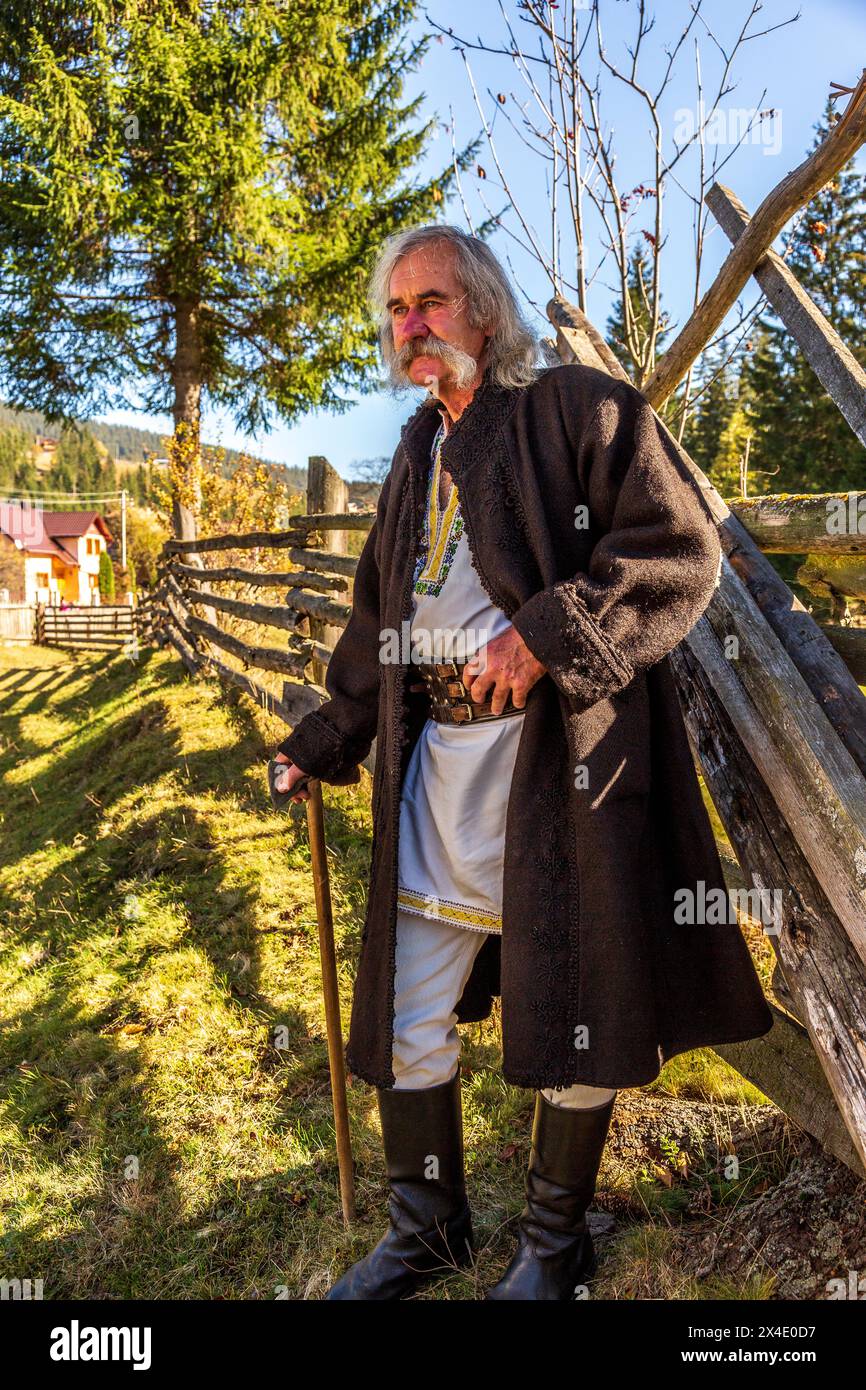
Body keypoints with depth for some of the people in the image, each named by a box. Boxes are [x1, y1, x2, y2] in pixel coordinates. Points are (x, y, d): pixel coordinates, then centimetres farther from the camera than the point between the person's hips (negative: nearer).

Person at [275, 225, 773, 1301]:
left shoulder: (583, 411, 0)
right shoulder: (416, 458, 20)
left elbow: (682, 550, -10)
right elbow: (377, 620, 25)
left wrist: (548, 630, -20)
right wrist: (327, 738, 23)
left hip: (562, 758, -6)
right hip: (436, 759, 6)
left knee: (573, 1019, 6)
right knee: (407, 1026, 10)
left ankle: (555, 1243, 29)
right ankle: (426, 1232, 32)